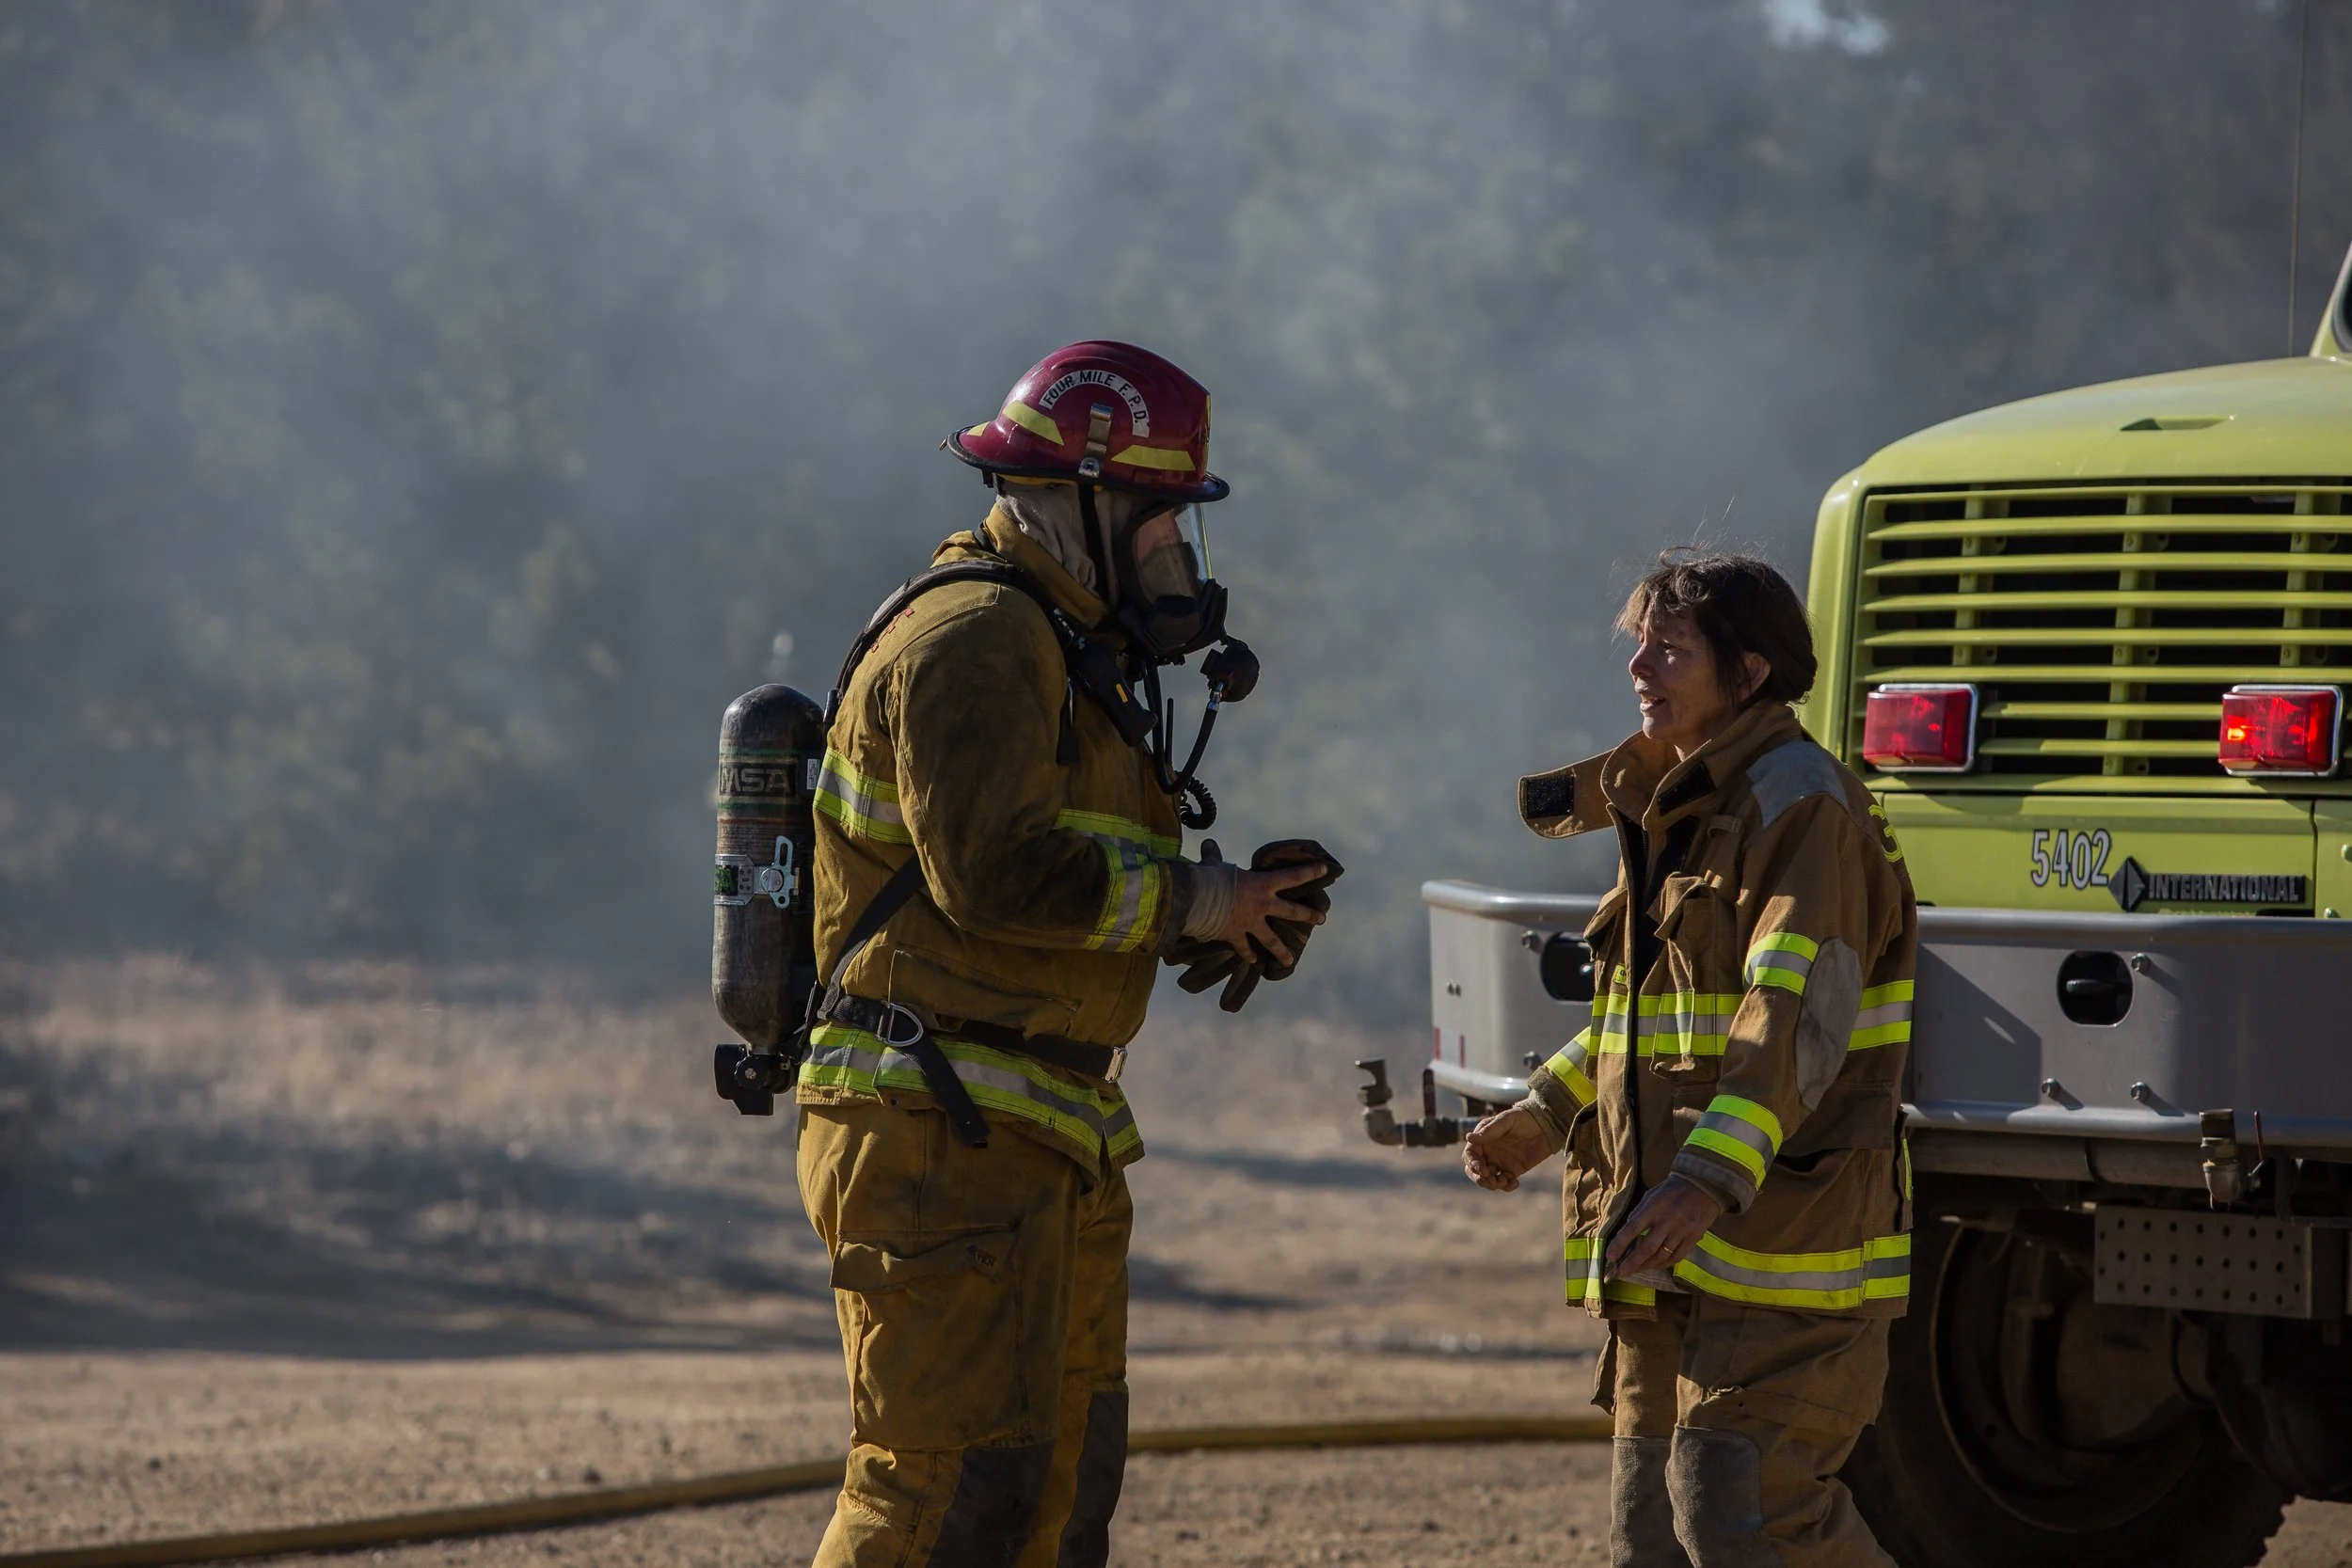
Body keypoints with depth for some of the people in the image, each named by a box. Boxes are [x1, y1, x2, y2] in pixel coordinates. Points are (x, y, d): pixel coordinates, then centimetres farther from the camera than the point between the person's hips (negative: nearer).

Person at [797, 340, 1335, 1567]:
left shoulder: (1064, 648, 22)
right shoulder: (974, 640, -13)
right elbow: (994, 870, -24)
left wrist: (1232, 913, 6)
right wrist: (1194, 901, -13)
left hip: (1041, 1143, 11)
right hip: (943, 1133, -11)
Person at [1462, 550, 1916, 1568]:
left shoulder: (1801, 808, -12)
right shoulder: (1678, 813, 20)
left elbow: (1799, 1018, -24)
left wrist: (1714, 1175, -36)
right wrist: (1547, 1117, 15)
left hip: (1782, 1238, -10)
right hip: (1676, 1256, 10)